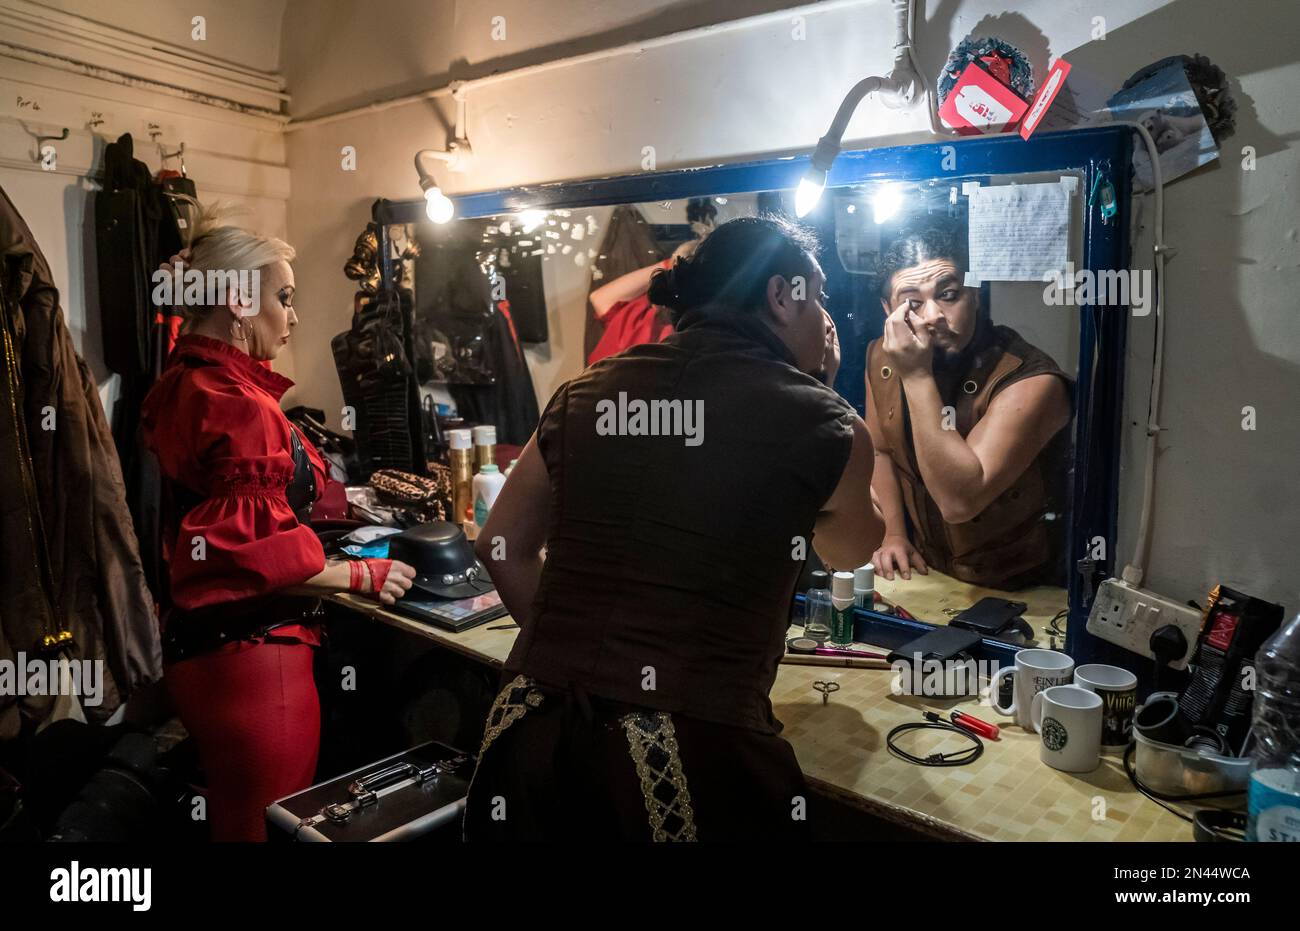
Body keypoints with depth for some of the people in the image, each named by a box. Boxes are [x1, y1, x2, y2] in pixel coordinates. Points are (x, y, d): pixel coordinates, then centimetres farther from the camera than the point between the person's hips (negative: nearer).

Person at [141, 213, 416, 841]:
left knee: (227, 817, 23)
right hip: (250, 653, -10)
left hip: (195, 643, 10)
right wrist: (364, 575, -10)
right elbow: (263, 555, -23)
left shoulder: (180, 387, 11)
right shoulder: (240, 406, -20)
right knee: (271, 828, 5)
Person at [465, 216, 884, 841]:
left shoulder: (586, 390, 5)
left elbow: (502, 546, 13)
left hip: (533, 735, 4)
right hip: (691, 760, -3)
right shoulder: (820, 422, -4)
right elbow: (850, 550, 17)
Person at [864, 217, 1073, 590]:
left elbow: (959, 500, -31)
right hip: (922, 571, 6)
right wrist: (893, 532, -2)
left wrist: (917, 377, -32)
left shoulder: (1031, 381, -24)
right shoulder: (882, 357, -5)